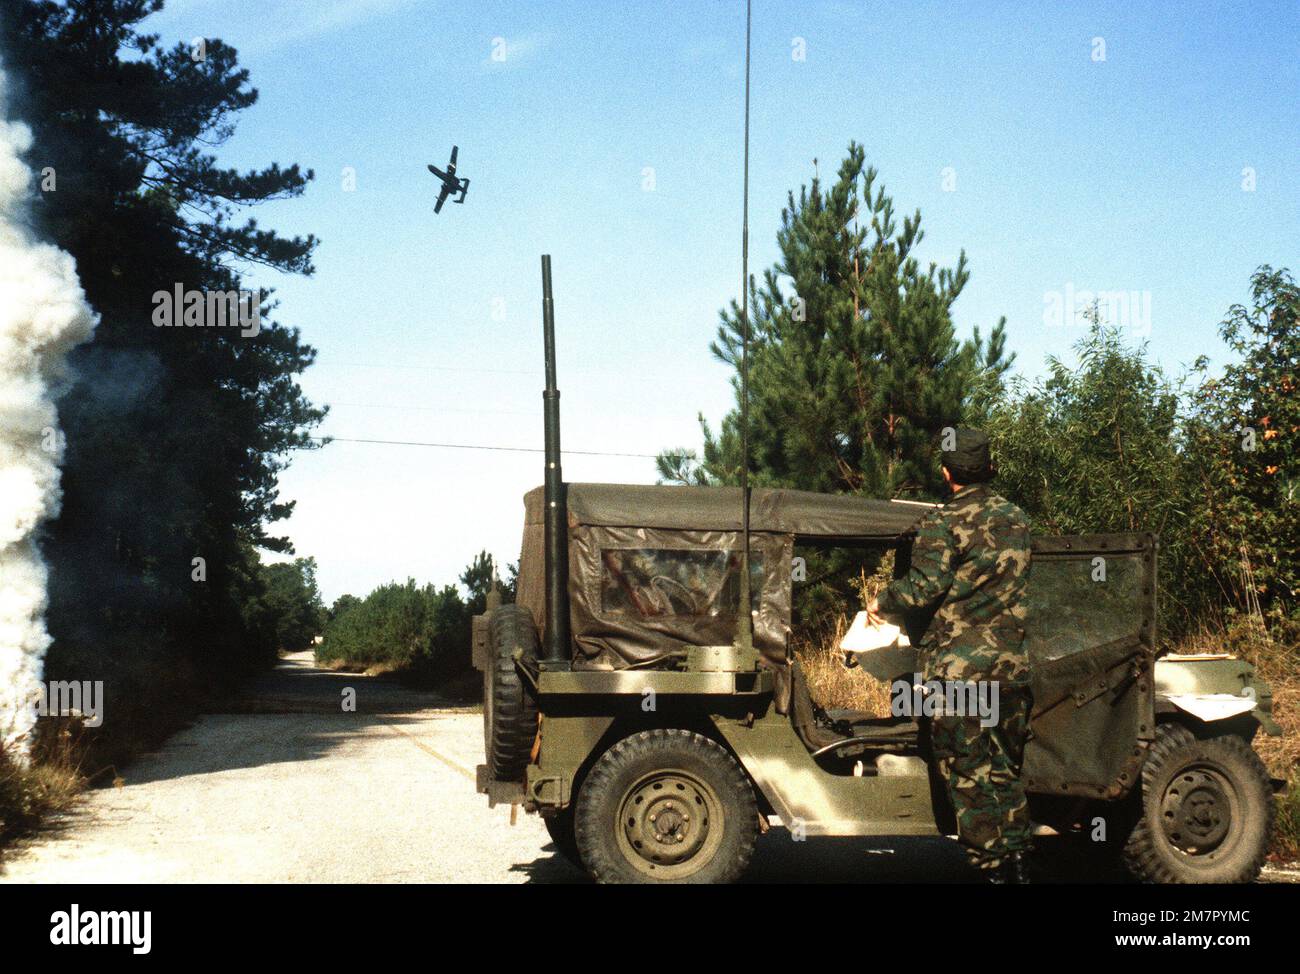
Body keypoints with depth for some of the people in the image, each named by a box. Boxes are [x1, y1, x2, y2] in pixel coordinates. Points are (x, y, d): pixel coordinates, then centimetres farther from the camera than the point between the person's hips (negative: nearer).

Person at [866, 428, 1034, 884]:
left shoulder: (943, 522, -9)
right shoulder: (1017, 519, 10)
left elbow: (925, 587, -14)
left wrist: (881, 603, 3)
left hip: (958, 663, -6)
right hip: (1012, 662, 6)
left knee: (966, 771, 1)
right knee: (1006, 769, 16)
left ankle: (992, 867, 0)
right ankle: (1018, 861, 18)